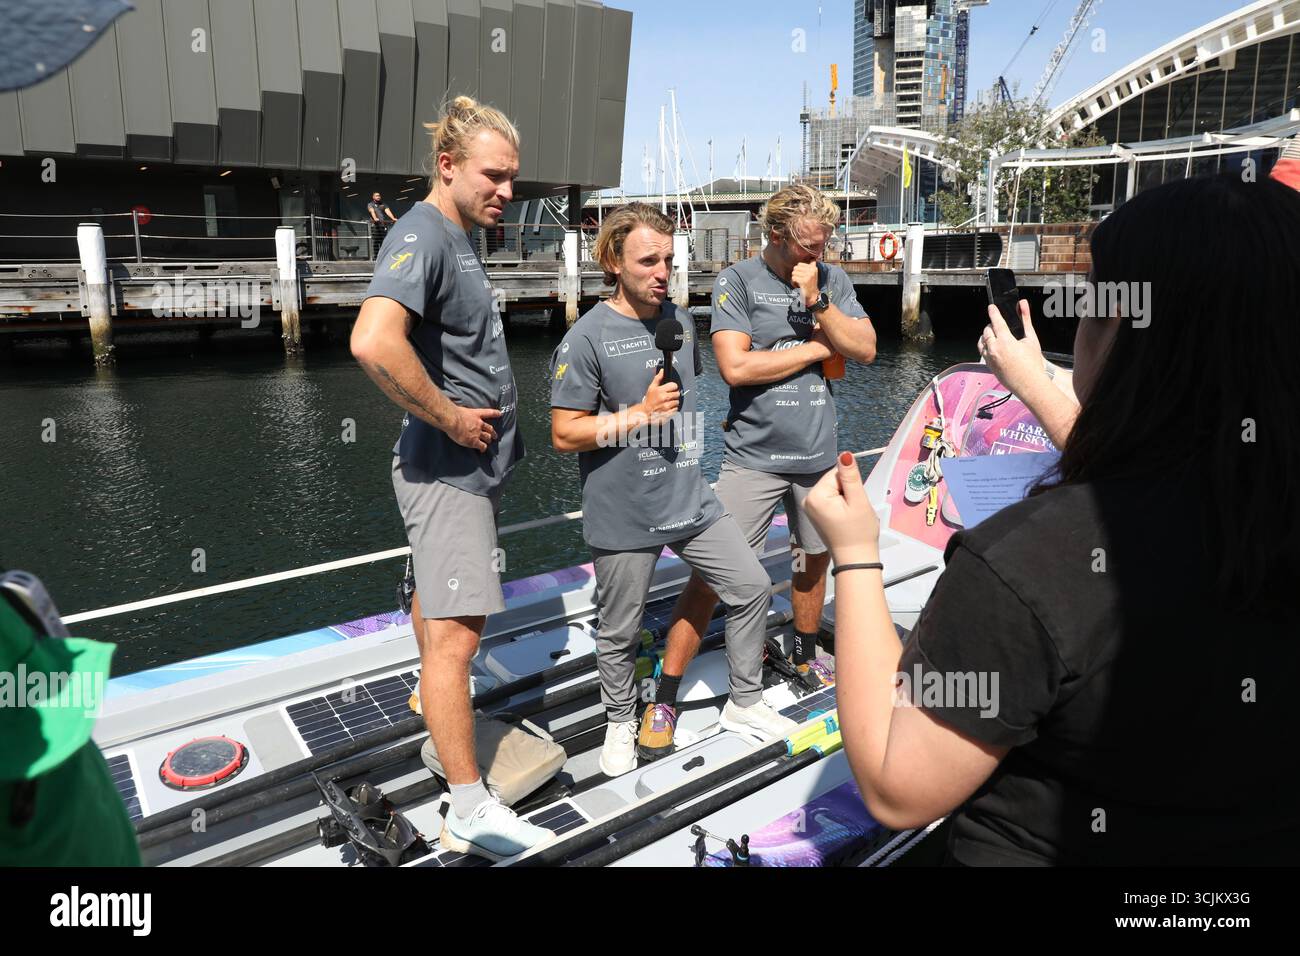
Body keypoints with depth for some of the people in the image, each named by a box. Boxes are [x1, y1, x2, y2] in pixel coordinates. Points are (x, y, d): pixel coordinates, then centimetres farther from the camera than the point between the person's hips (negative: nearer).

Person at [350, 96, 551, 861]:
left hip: (475, 462, 10)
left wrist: (484, 418, 14)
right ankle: (471, 812, 0)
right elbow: (374, 342, -35)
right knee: (456, 630, -7)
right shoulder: (422, 236, -18)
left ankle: (432, 700, 46)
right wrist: (449, 417, -23)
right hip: (449, 467, -10)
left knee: (438, 598, 25)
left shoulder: (458, 239, 13)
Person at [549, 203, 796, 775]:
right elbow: (564, 434, -15)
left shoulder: (680, 320, 7)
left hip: (691, 501, 6)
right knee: (620, 634, 9)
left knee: (752, 587, 8)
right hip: (624, 518, -6)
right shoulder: (587, 337, -14)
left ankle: (743, 704, 28)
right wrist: (641, 413, -20)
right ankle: (620, 724, 36)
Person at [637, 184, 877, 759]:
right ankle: (663, 698, 5)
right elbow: (735, 366, -17)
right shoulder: (738, 281, -5)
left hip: (819, 453, 5)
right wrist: (815, 348, -9)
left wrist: (816, 302, -12)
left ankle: (805, 657, 45)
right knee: (712, 576, -6)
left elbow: (866, 350, -1)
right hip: (754, 456, -5)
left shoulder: (832, 280, 8)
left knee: (814, 559, 19)